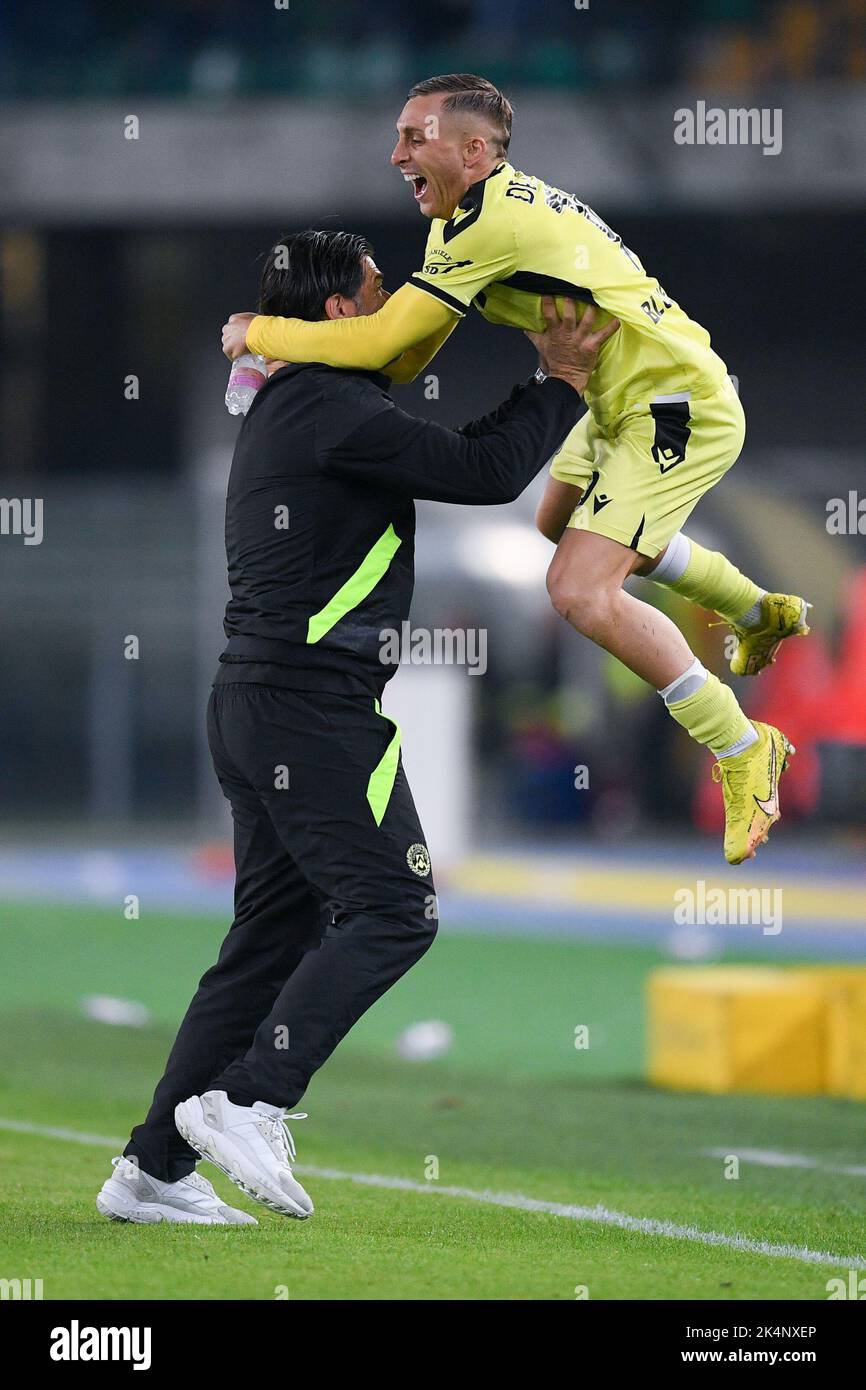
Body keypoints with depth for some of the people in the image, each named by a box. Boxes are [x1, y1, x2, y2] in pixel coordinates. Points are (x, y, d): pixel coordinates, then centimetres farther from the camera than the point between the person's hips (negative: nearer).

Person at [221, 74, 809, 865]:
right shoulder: (470, 218, 6)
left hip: (681, 408, -11)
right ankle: (762, 613, 43)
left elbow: (377, 342, -27)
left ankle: (742, 750, -3)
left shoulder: (493, 222, -26)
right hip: (628, 402, 11)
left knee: (582, 591, -17)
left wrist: (258, 332, -14)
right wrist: (292, 362, -2)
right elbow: (404, 358, 11)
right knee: (562, 523, 30)